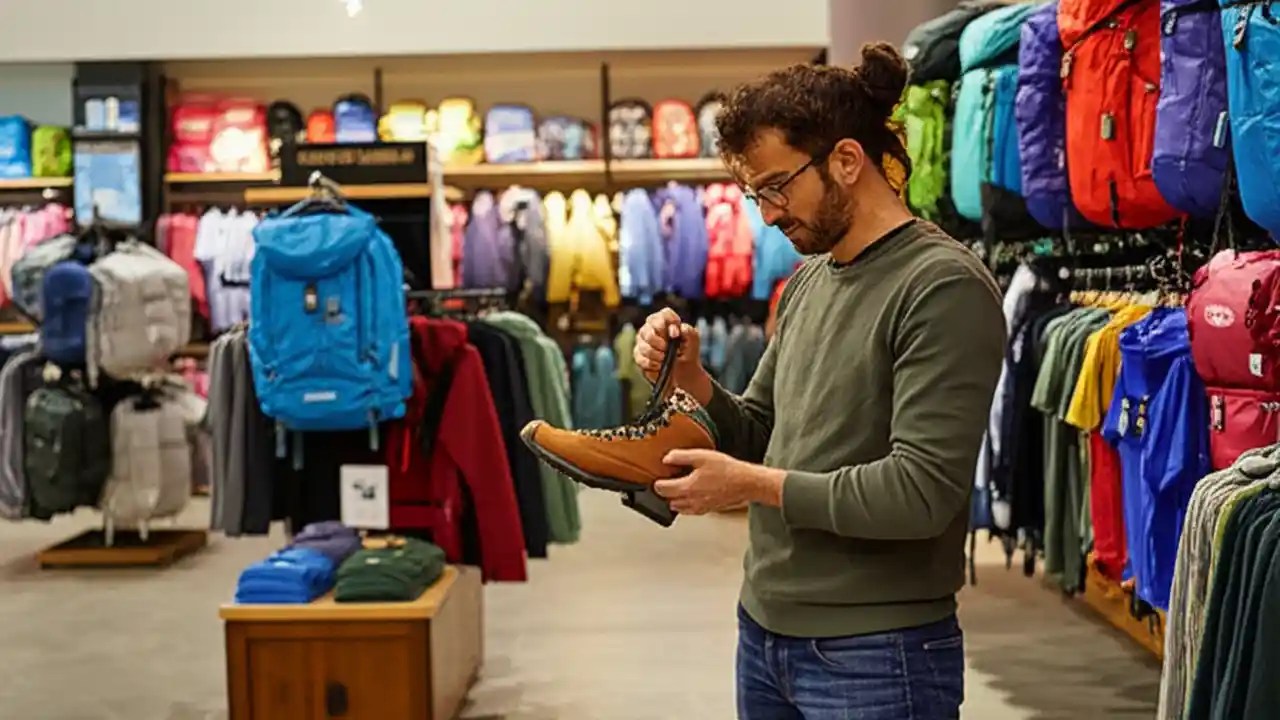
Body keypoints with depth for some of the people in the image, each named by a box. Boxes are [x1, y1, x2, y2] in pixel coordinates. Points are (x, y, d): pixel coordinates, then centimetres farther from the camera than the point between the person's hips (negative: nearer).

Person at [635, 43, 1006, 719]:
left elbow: (920, 493, -22)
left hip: (875, 656, -7)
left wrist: (752, 484, -15)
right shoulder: (806, 281, 9)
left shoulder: (944, 287, -15)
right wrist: (692, 380, -3)